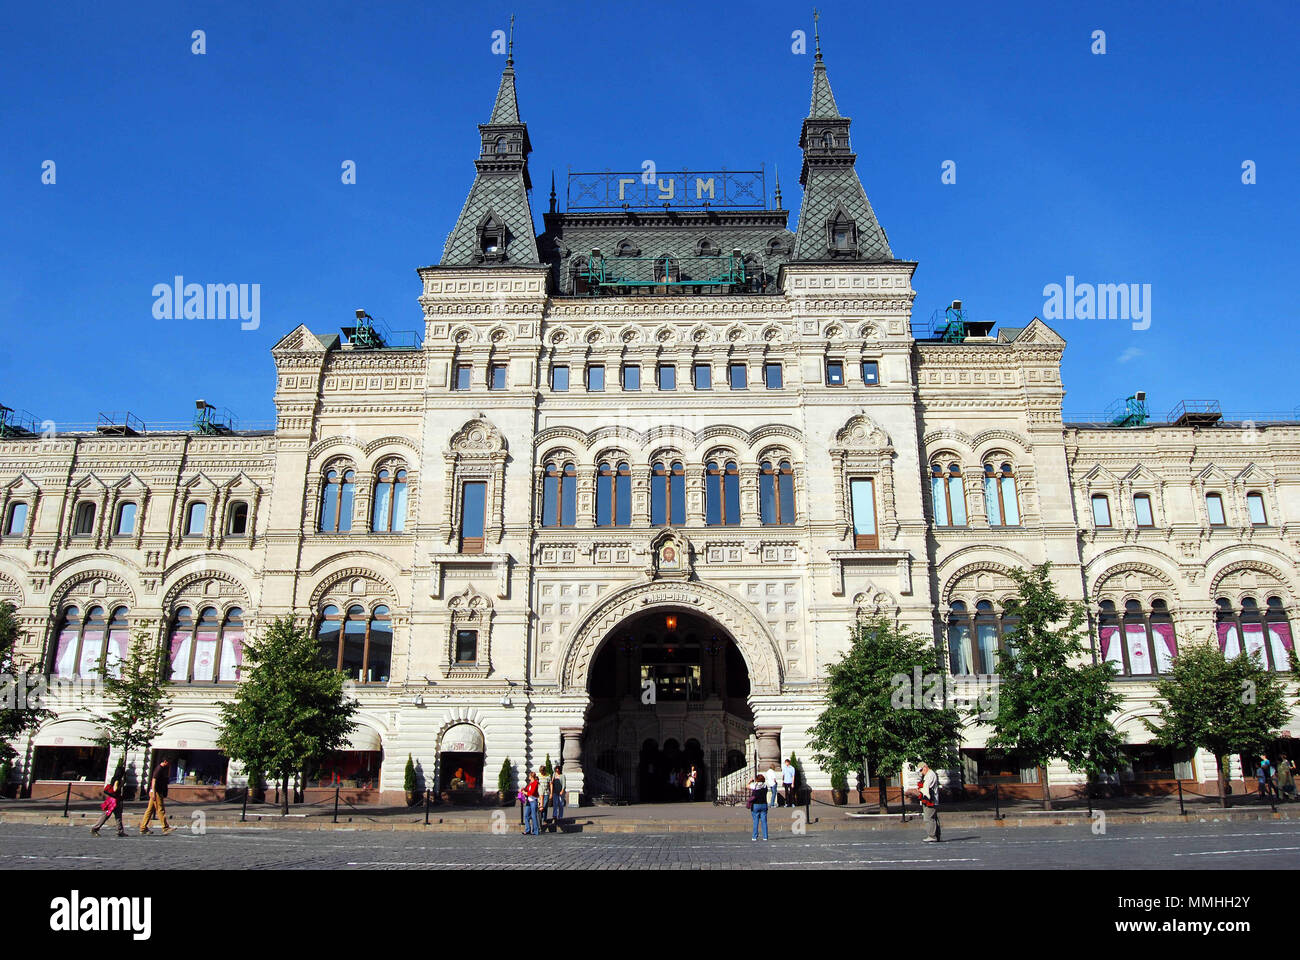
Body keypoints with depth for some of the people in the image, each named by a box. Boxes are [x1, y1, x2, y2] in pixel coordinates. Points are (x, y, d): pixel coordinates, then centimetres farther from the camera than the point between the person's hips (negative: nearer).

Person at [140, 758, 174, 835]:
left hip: (160, 791, 10)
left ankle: (143, 828, 15)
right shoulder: (159, 768, -14)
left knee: (150, 810, 11)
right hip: (156, 791, -10)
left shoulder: (163, 768, 14)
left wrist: (169, 767, 15)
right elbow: (154, 780, -20)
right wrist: (153, 793, -23)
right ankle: (165, 827, -8)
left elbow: (168, 775, 28)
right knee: (160, 810, -8)